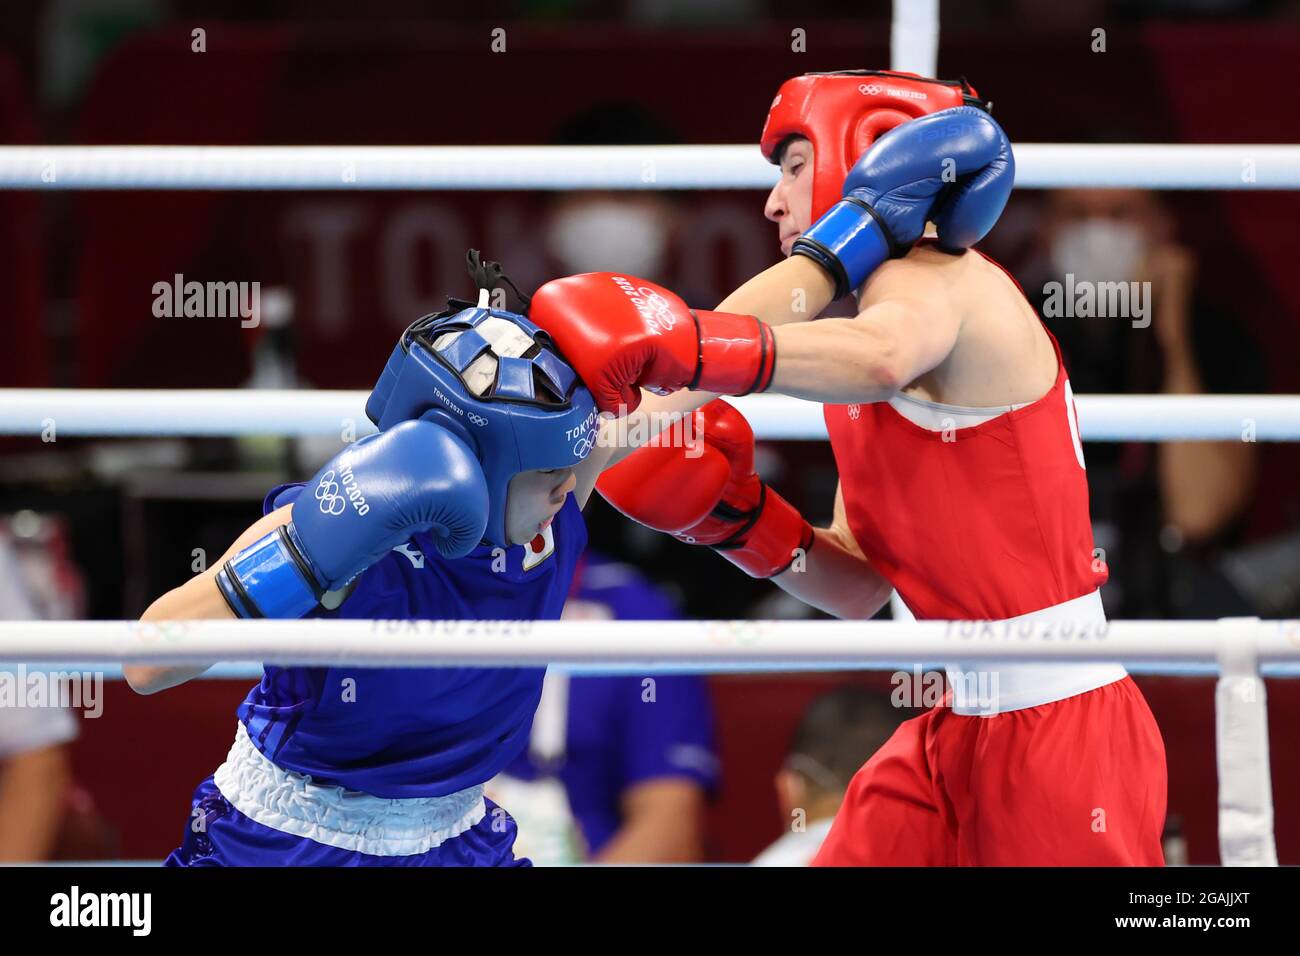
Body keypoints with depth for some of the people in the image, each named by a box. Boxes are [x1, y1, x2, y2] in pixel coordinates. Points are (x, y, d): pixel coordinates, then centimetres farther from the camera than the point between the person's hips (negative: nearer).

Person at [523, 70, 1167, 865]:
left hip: (1060, 733, -9)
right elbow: (859, 588, 13)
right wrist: (742, 519, -4)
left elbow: (881, 357, -40)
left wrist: (686, 347, -53)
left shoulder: (935, 281, -12)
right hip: (967, 732, 9)